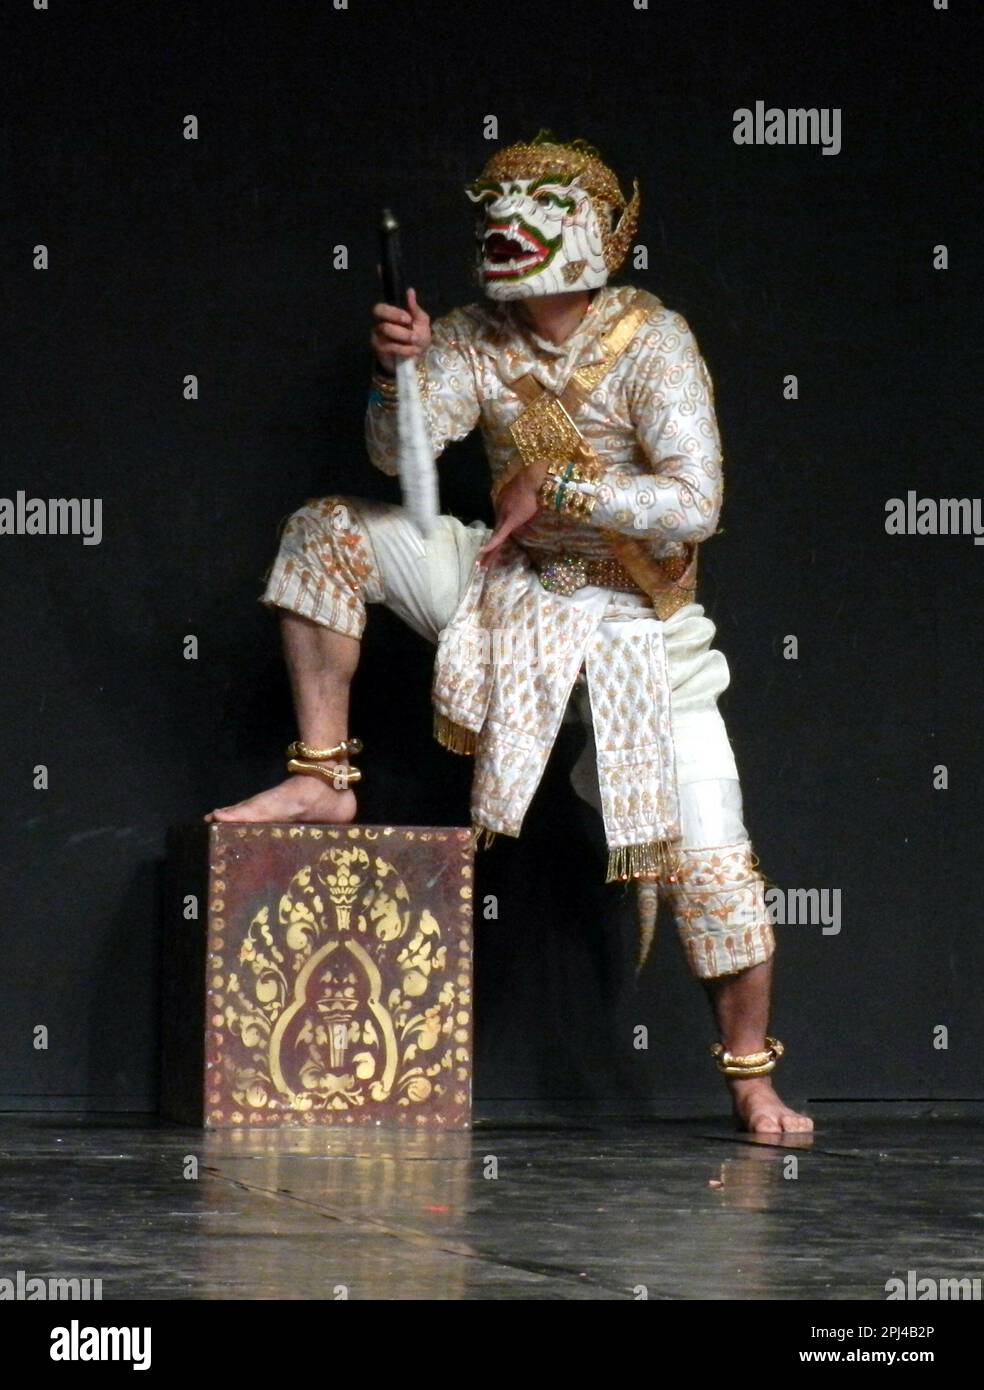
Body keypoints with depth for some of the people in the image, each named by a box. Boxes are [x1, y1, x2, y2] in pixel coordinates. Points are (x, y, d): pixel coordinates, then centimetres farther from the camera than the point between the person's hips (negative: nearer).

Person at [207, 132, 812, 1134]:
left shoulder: (652, 342, -16)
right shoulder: (474, 339, -3)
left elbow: (694, 505, -25)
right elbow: (399, 456, -15)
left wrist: (552, 486, -21)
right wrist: (397, 371, -33)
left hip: (638, 628, -4)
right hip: (511, 592, 4)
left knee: (709, 864, -9)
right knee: (328, 532, -10)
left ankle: (751, 1077, 8)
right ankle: (323, 778, -7)